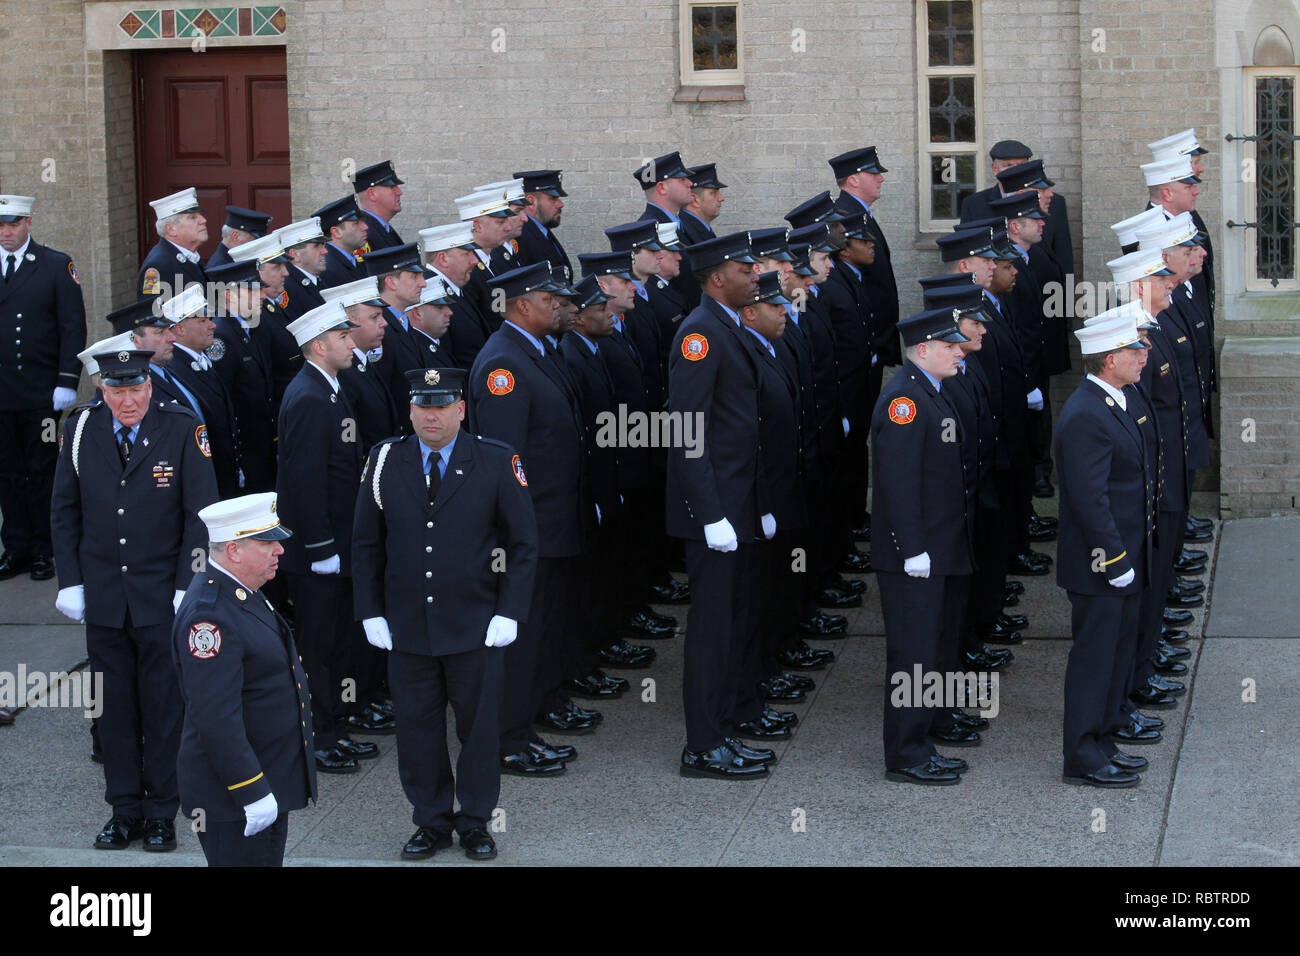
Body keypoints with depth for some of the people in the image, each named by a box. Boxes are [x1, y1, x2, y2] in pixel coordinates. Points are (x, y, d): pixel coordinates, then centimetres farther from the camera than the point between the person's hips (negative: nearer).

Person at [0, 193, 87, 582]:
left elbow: (74, 327, -2)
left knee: (42, 472, 4)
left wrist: (67, 381, -9)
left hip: (40, 393, -2)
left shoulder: (57, 266, 1)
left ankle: (42, 550, 12)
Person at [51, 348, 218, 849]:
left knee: (164, 707, 5)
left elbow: (200, 514, -7)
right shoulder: (81, 429, -1)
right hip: (102, 597, 3)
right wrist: (70, 581, 2)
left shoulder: (182, 428, -9)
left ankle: (161, 812, 16)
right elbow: (65, 512, 8)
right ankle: (125, 810, 21)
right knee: (114, 705, 10)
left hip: (162, 596, -3)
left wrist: (188, 587, -11)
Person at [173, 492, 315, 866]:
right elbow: (215, 718, -28)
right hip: (232, 796, -10)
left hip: (273, 783, 10)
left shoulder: (244, 592, 9)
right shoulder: (208, 616, -24)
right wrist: (252, 792, -26)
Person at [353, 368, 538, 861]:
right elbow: (366, 544, 7)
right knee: (417, 728, 8)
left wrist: (509, 613, -7)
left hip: (476, 629, -2)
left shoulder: (497, 462, -4)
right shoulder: (385, 461, 2)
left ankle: (475, 821, 22)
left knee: (479, 726, 7)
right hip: (407, 629, 2)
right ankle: (431, 822, 22)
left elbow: (524, 543, -1)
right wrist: (371, 614, 1)